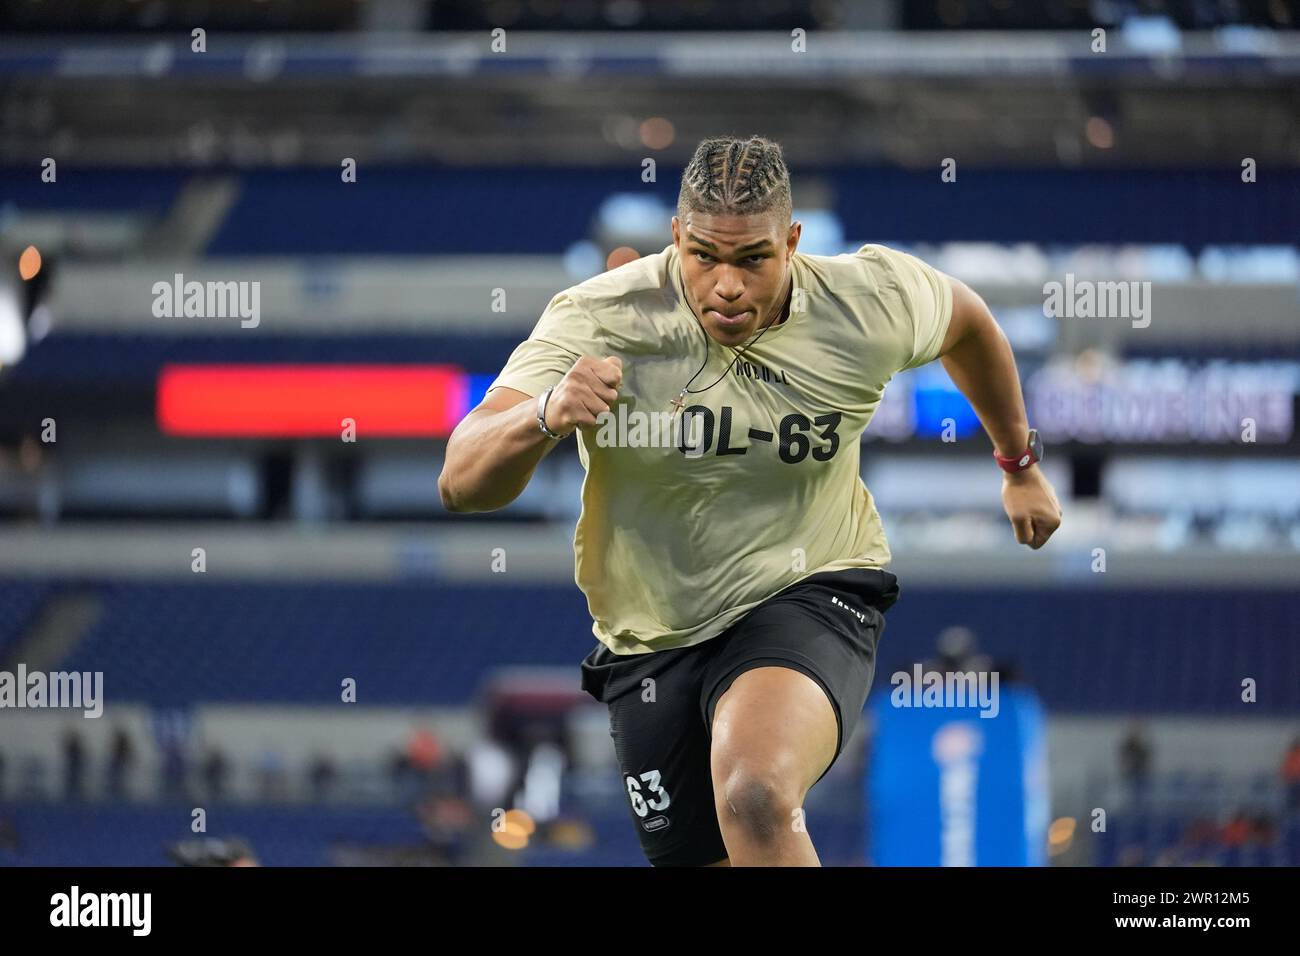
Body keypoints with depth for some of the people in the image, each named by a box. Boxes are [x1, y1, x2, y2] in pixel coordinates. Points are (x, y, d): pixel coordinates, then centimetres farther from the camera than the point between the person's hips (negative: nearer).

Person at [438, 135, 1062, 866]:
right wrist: (546, 415, -47)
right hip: (651, 639, 2)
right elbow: (461, 485, -27)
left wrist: (1021, 463, 25)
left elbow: (966, 319, 13)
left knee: (753, 798, -34)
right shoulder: (597, 321, -19)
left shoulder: (866, 305, -13)